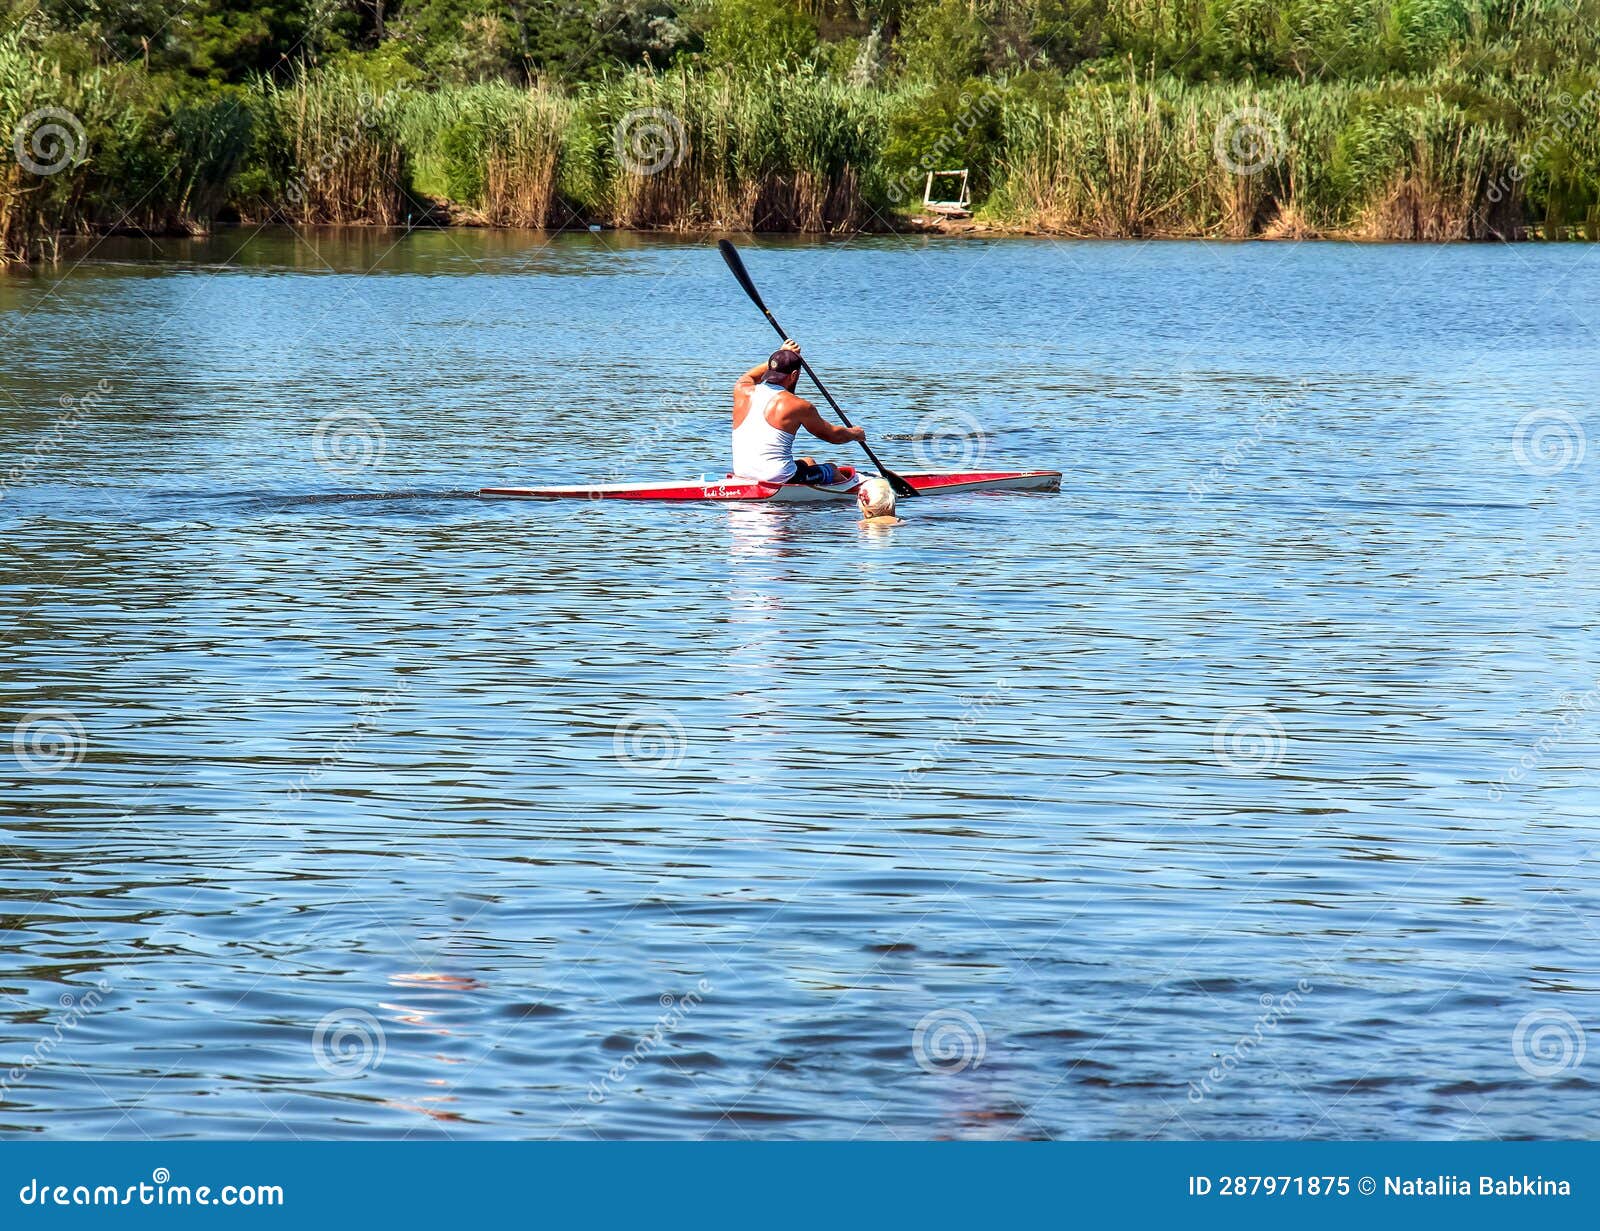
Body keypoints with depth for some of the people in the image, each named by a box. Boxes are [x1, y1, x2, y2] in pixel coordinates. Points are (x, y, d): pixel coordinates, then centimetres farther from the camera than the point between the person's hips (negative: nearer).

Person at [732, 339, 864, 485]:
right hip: (779, 479, -7)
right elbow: (833, 435, 7)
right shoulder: (797, 406, -10)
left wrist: (779, 356, 38)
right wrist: (855, 434, 28)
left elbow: (749, 377, 33)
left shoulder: (742, 391, 3)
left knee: (808, 462, 35)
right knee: (832, 469, 22)